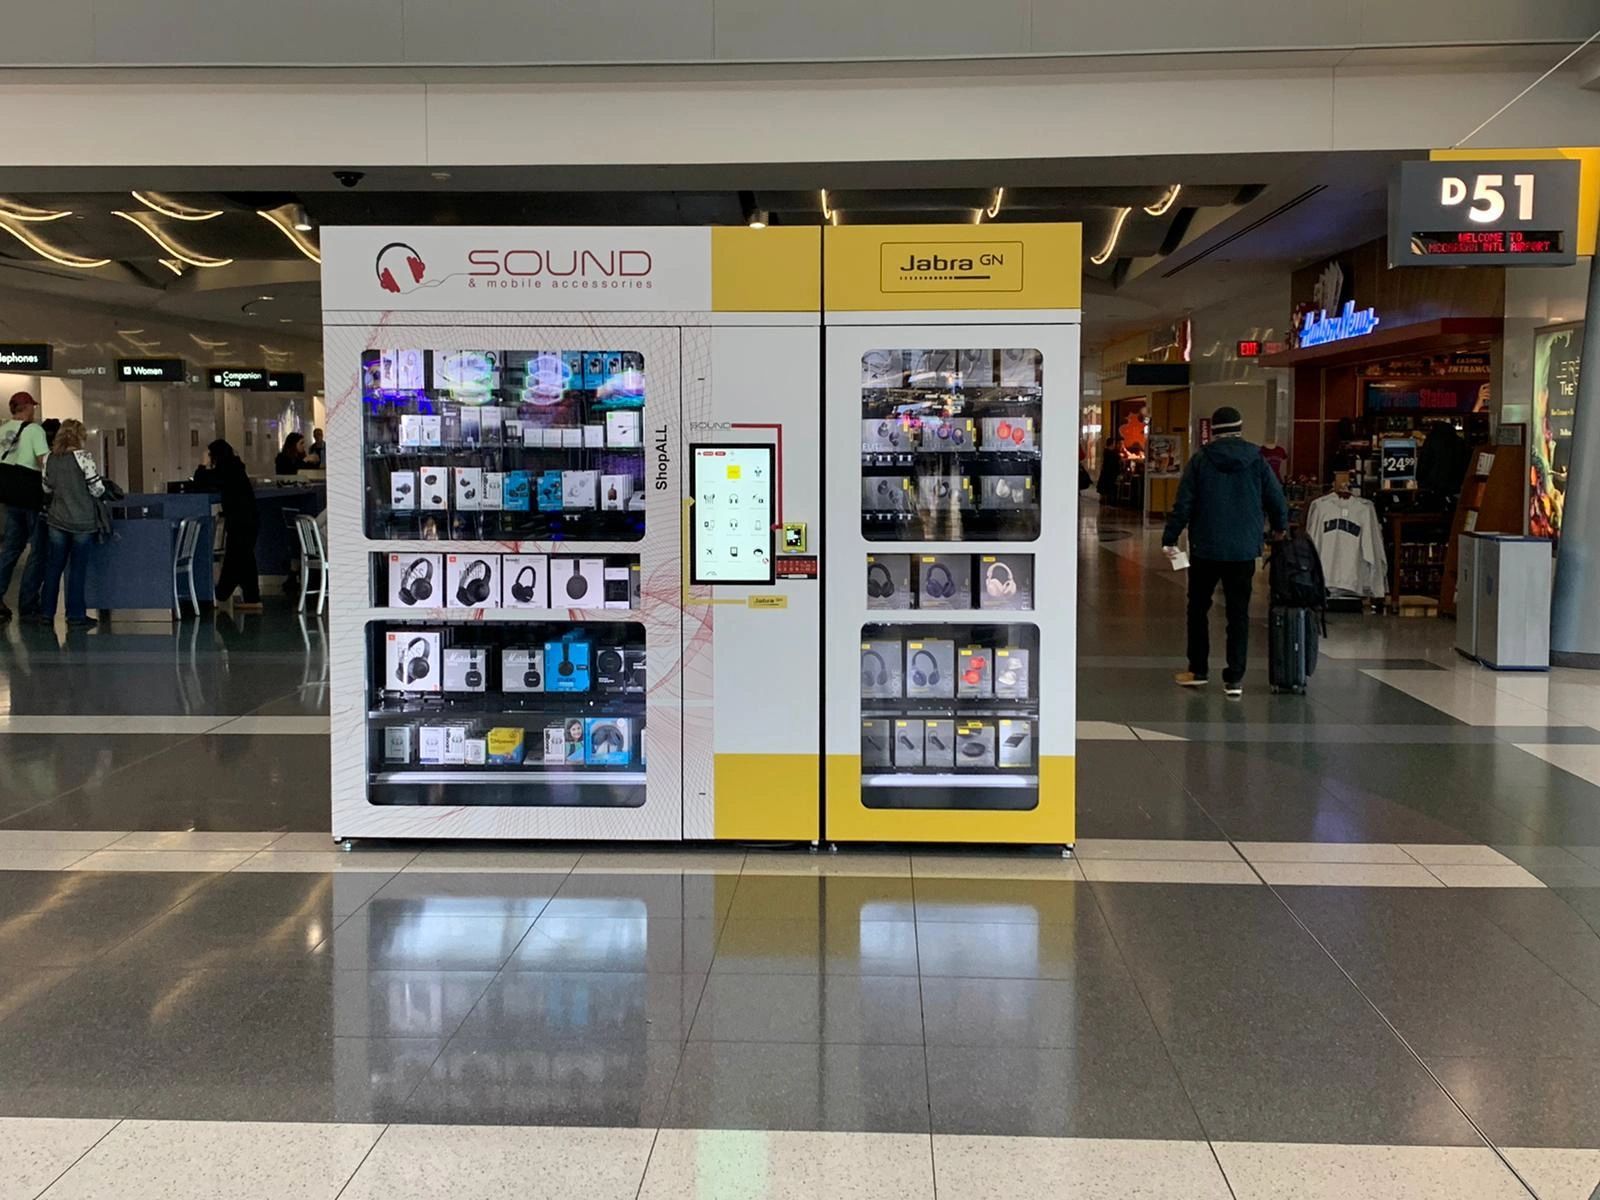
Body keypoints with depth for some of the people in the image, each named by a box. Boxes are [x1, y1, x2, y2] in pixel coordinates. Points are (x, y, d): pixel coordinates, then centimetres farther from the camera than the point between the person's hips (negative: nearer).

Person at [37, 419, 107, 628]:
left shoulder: (49, 459, 3)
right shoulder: (83, 457, -13)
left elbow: (46, 489, 11)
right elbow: (97, 489, -12)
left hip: (57, 520, 5)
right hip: (81, 522, -4)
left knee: (53, 566, 13)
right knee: (77, 568, 2)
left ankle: (46, 612, 18)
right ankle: (75, 616, 5)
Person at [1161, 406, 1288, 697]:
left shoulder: (1200, 461, -4)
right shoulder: (1257, 461, 0)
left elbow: (1183, 504, -7)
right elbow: (1277, 501, 4)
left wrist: (1169, 539, -2)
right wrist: (1280, 529, 23)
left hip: (1205, 548, -1)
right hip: (1244, 550, 1)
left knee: (1198, 608, 14)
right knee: (1238, 613, 5)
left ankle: (1197, 670, 18)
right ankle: (1234, 678, 4)